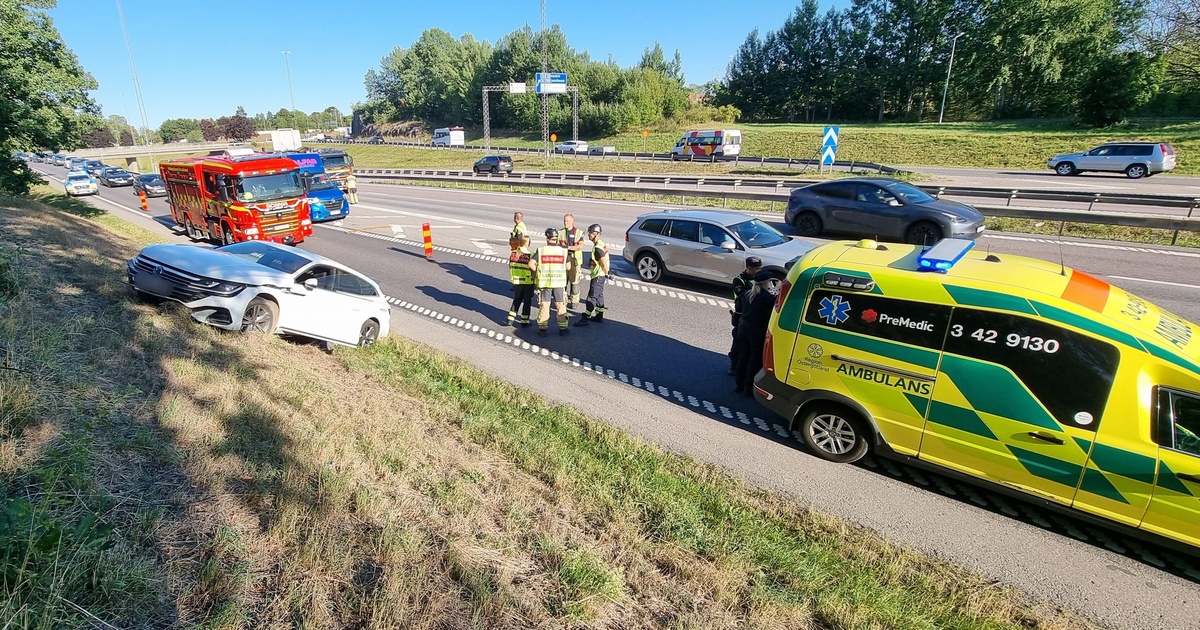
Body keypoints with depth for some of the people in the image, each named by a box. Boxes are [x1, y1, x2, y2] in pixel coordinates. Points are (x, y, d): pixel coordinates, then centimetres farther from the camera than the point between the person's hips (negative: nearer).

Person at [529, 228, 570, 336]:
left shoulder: (541, 250, -5)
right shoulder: (563, 251, -2)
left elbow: (531, 264, -10)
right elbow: (568, 267, 3)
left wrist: (537, 272, 6)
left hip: (544, 282, 0)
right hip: (559, 282, 1)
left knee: (544, 305, 9)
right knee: (560, 305, 12)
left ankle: (542, 329, 14)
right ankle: (562, 328, 19)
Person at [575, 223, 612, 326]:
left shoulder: (598, 248, -23)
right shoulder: (601, 244, 10)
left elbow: (604, 262, -26)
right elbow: (604, 261, 17)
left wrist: (606, 273, -14)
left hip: (598, 276, -11)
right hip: (599, 275, 11)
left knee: (592, 297, -7)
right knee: (599, 295, 17)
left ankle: (585, 318, -4)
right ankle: (599, 316, 27)